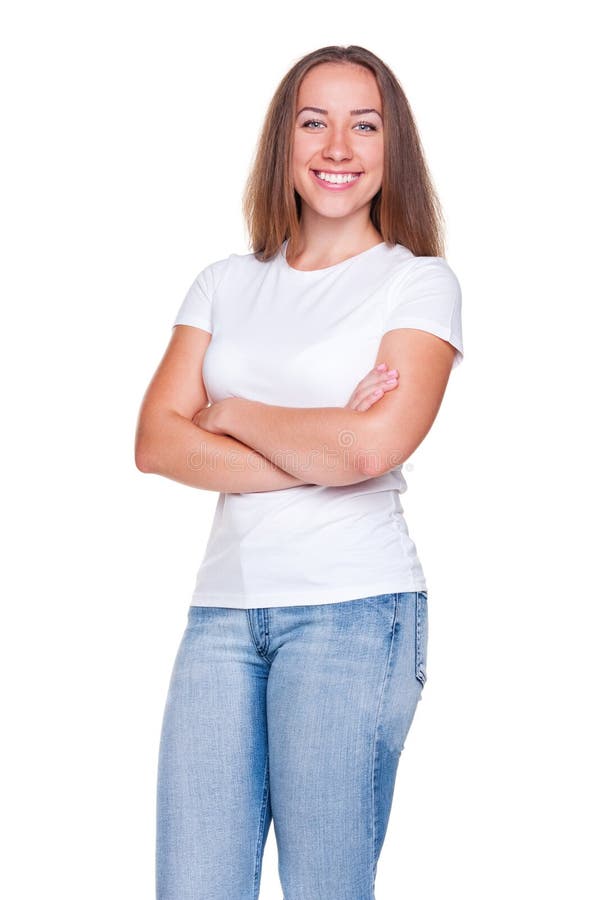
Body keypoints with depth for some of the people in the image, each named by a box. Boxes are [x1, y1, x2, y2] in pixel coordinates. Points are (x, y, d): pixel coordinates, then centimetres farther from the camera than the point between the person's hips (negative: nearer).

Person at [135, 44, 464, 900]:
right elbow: (156, 442, 2)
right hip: (223, 605, 4)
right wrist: (313, 456, -9)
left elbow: (371, 446, -14)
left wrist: (233, 414, 1)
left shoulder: (420, 282, 2)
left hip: (354, 610, -4)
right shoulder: (225, 284, 15)